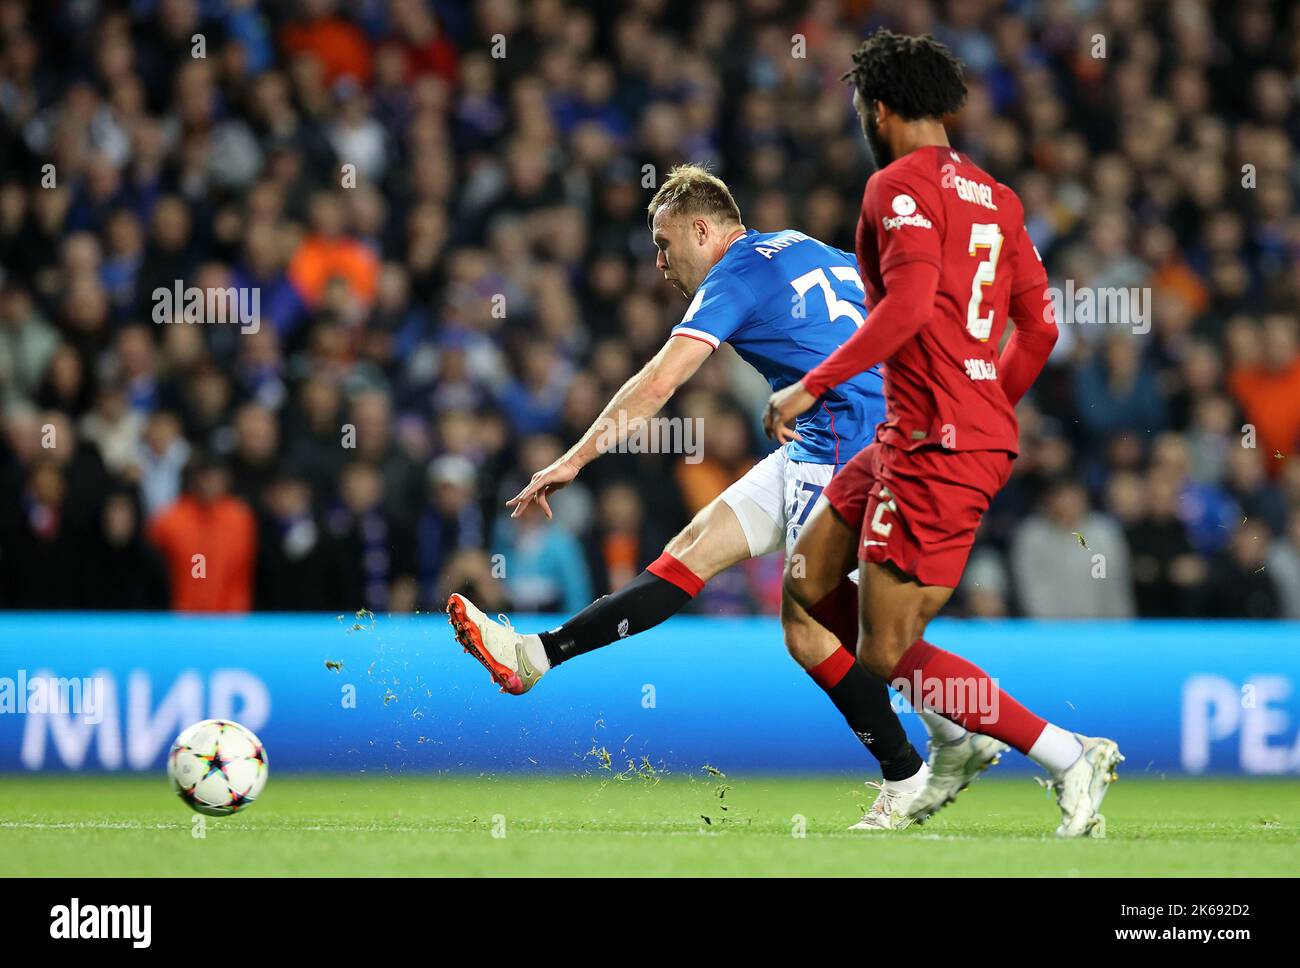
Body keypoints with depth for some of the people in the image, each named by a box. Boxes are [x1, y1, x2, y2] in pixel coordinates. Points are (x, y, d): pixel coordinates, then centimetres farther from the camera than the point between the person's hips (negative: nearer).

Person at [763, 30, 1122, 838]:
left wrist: (812, 387, -21)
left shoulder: (900, 186, -10)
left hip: (938, 448, -9)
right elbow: (1041, 326, 14)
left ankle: (1071, 759, -10)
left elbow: (910, 302, -25)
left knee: (886, 655, -6)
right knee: (809, 584, 18)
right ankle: (956, 738, 20)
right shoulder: (993, 196, 14)